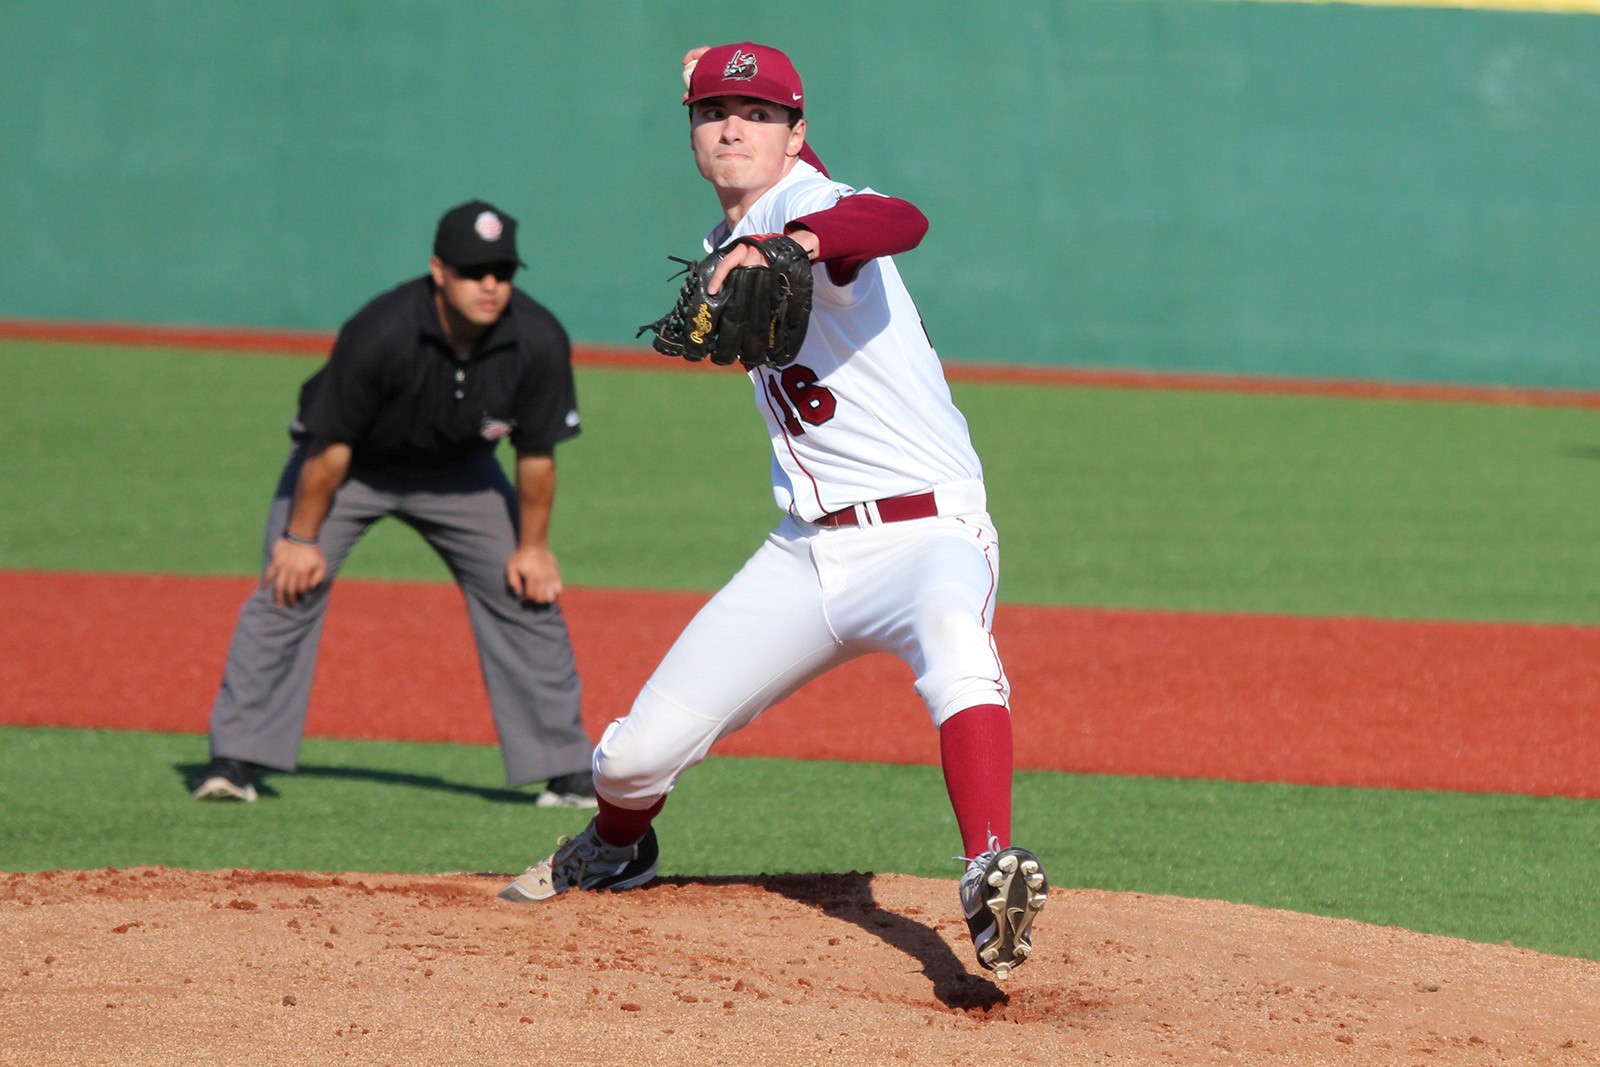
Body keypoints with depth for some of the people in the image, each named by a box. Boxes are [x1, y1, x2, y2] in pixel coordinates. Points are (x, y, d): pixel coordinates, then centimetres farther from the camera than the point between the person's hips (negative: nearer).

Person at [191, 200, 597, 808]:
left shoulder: (539, 342, -27)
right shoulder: (379, 334, -36)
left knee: (529, 598, -1)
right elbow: (330, 444, -24)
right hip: (354, 465, -3)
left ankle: (568, 770, 10)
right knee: (290, 587, -16)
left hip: (458, 472, 3)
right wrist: (302, 536, -16)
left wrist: (533, 546, -4)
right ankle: (234, 759, -11)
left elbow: (537, 454, -11)